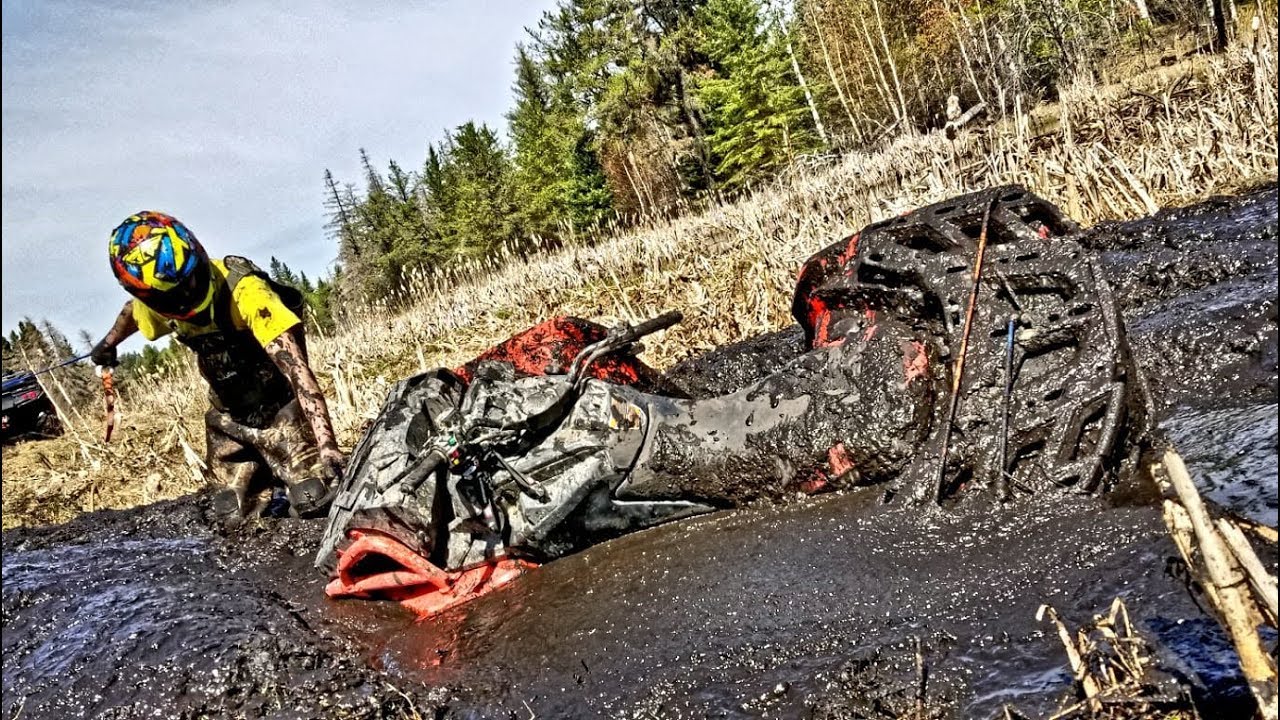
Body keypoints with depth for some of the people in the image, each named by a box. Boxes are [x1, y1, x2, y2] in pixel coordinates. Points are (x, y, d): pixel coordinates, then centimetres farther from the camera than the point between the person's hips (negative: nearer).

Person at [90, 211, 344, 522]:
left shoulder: (244, 291, -30)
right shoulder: (151, 304, -9)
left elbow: (298, 369, -37)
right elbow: (132, 310, 19)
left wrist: (327, 446, -46)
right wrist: (108, 344, 40)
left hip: (279, 409, -5)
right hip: (228, 417, 5)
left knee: (315, 502, -17)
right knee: (233, 514, -1)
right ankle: (272, 481, 29)